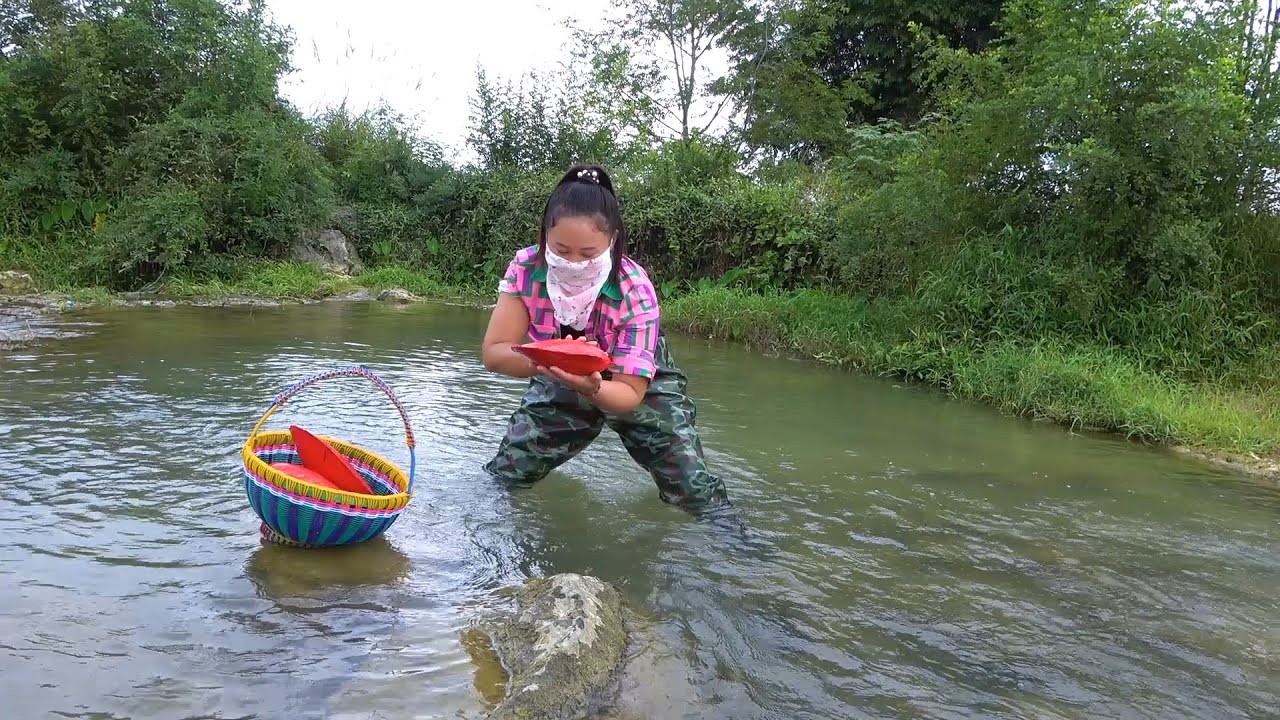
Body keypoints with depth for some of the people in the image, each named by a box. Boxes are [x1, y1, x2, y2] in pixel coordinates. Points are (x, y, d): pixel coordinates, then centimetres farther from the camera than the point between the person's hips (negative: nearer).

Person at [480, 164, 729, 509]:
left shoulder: (635, 293, -32)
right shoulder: (526, 268, -26)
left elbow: (630, 394, -30)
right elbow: (494, 353, -26)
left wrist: (593, 387, -53)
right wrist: (541, 361, -47)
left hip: (637, 387, -2)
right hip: (560, 383, 2)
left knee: (693, 490, -9)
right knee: (503, 478, 2)